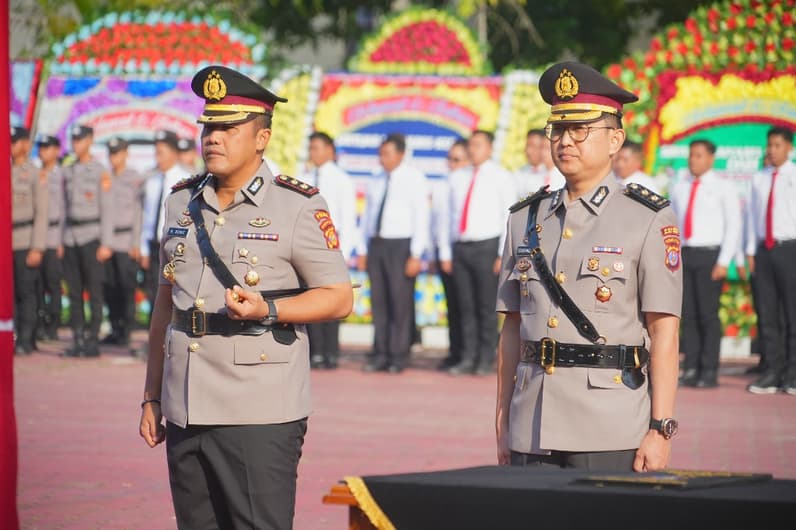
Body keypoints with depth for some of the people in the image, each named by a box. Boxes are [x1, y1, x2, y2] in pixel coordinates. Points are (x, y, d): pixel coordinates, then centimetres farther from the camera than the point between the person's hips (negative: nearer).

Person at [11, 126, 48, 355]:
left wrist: (37, 248, -10)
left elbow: (41, 213, -4)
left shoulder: (35, 174, -1)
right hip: (5, 242, 4)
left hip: (25, 243, -4)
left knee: (25, 292, -2)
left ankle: (26, 340, 2)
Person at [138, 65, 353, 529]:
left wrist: (266, 311, -19)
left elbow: (339, 297, -3)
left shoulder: (299, 208, -4)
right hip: (184, 413, 6)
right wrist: (152, 396, 17)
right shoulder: (182, 203, 13)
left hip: (260, 419, -6)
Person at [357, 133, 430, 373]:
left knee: (400, 303, -5)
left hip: (401, 245, -5)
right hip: (376, 244, 5)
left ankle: (398, 356, 0)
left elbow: (422, 218, -7)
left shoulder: (414, 179, -2)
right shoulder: (376, 182, 15)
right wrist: (363, 250, 11)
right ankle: (380, 355, 7)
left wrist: (416, 255, -13)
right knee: (378, 302, 4)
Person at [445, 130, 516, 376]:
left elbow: (509, 217, -2)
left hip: (486, 247, -4)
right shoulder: (457, 177, 16)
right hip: (461, 246, 4)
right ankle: (468, 358, 6)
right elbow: (452, 214, 17)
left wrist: (503, 255, -9)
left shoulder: (501, 177, 3)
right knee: (466, 307, 3)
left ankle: (486, 360, 1)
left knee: (487, 306, -3)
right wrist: (447, 253, 11)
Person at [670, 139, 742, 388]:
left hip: (710, 255, -4)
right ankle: (691, 370, 4)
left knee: (708, 313, -7)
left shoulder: (723, 188, 1)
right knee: (688, 314, 2)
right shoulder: (679, 188, 15)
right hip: (684, 255, 4)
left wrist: (724, 262, -11)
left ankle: (710, 372, -3)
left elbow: (734, 226, -4)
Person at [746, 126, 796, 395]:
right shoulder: (759, 179, 14)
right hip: (764, 250, 5)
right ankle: (772, 373, 8)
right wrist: (751, 252, 8)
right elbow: (753, 216, 15)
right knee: (766, 314, 4)